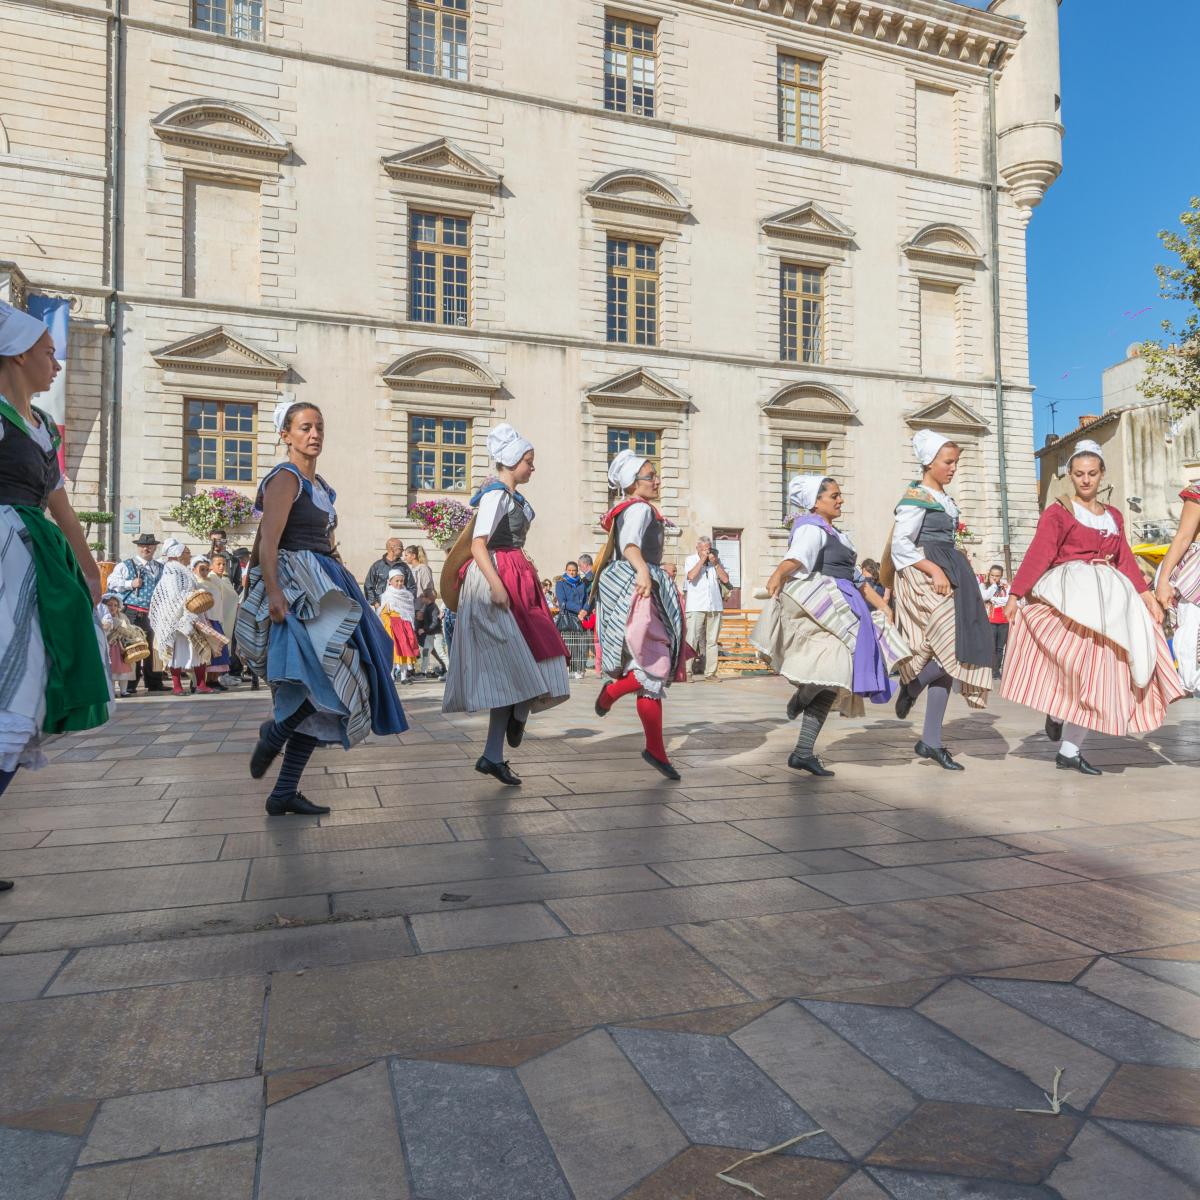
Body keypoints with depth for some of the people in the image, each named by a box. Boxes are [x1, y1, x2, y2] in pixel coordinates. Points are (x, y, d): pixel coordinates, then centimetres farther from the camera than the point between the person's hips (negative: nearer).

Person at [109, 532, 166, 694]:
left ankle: (154, 683, 20)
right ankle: (129, 685, 3)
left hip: (153, 614, 4)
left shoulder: (161, 569, 16)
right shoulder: (125, 565, 5)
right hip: (132, 613, -4)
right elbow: (112, 581, -3)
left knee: (153, 647, 10)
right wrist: (130, 583, -13)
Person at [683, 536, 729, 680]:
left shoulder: (717, 560, 15)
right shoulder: (691, 559, 6)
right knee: (691, 640, -10)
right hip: (696, 607, -3)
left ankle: (710, 672, 10)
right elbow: (691, 576, -12)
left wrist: (715, 563, -2)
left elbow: (725, 579, 5)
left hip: (715, 606, 4)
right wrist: (702, 559, -9)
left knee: (712, 641, 5)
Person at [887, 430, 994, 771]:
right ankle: (911, 687, 6)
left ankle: (930, 741, 6)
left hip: (947, 575, 9)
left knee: (947, 655, 3)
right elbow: (900, 544, -14)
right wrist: (934, 571, -20)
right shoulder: (916, 496, -6)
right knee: (954, 647, -21)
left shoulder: (943, 498, 20)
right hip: (925, 577, -9)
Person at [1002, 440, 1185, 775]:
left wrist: (1146, 594, 3)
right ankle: (1055, 713, -1)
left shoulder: (1113, 516, 18)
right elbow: (1037, 556, -8)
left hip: (1110, 596, 6)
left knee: (1096, 665, 1)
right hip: (1070, 595, -6)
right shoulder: (1057, 512, 1)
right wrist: (1015, 595, -15)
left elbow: (1125, 560, 14)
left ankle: (1069, 751, 5)